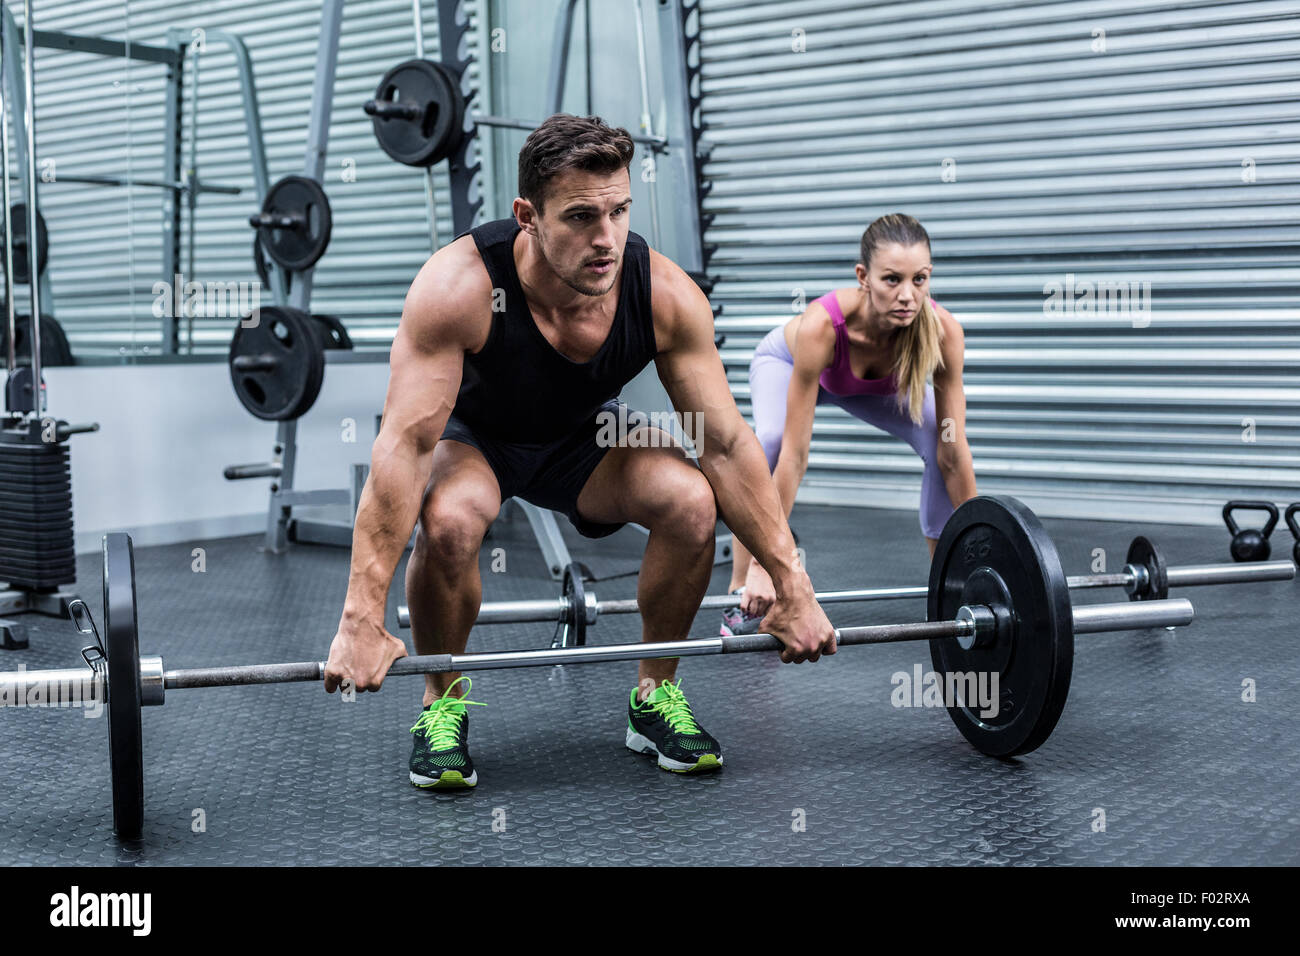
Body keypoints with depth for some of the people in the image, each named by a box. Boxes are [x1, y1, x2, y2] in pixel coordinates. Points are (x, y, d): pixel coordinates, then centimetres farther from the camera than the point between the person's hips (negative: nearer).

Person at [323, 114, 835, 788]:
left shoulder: (666, 296, -27)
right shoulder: (460, 287, -35)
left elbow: (727, 442, -20)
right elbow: (405, 444, -37)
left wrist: (793, 588, -20)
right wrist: (361, 620, -40)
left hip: (582, 437, 3)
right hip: (474, 435, -2)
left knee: (692, 500, -25)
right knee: (449, 518, -36)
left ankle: (655, 695, -1)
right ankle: (443, 704, -7)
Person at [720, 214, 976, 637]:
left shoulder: (943, 332, -37)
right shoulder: (821, 326, -45)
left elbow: (953, 452, -29)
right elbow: (794, 456, -43)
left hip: (877, 384, 3)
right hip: (786, 361, -3)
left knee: (940, 442, -18)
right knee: (771, 442, -32)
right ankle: (741, 595, -21)